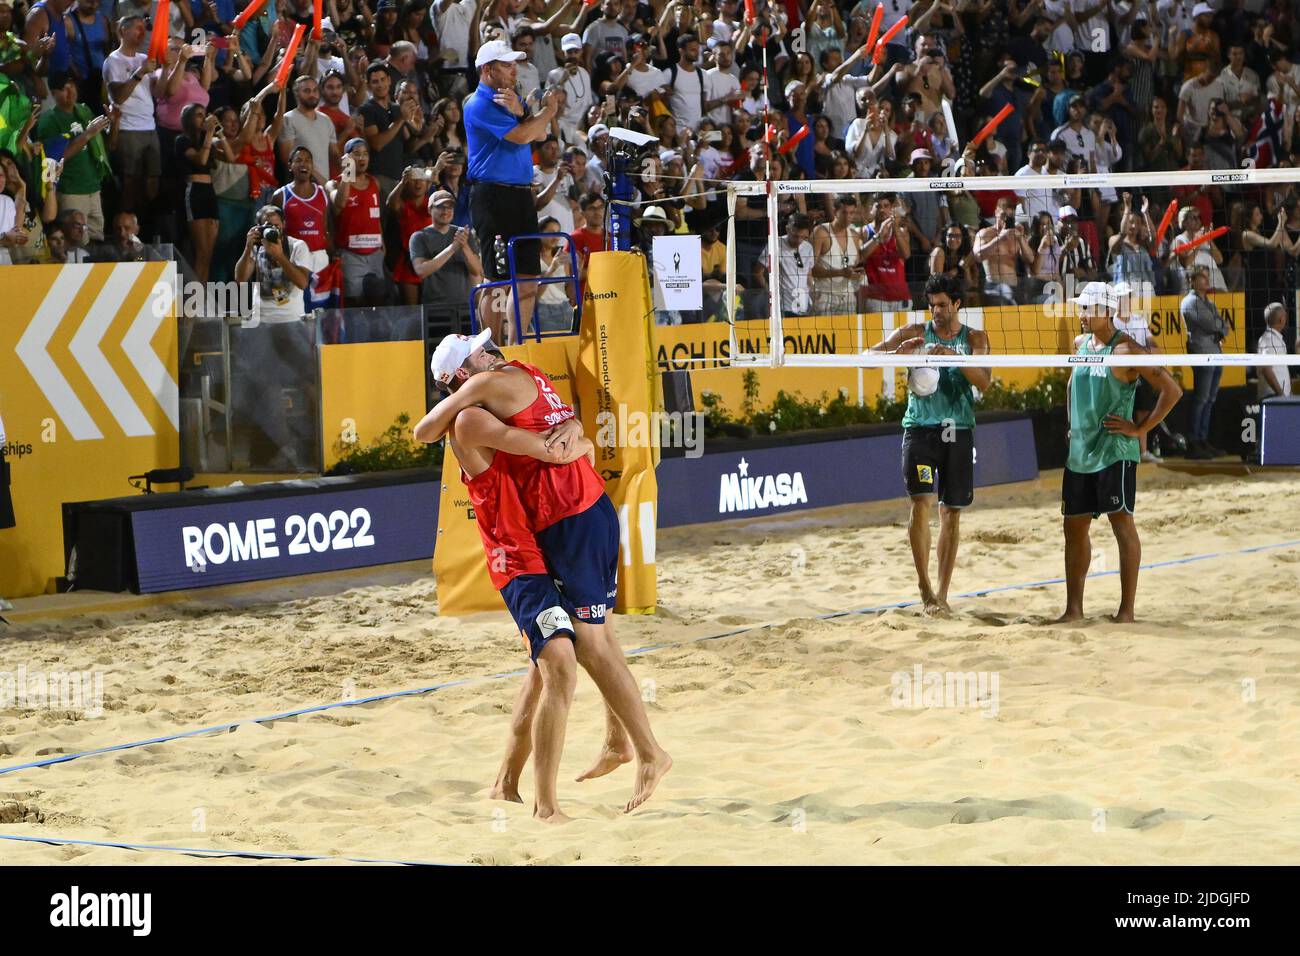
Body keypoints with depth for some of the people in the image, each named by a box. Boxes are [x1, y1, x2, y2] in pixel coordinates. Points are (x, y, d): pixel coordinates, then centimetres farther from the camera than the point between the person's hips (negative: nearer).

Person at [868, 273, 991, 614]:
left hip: (958, 430, 1)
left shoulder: (974, 338, 7)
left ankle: (941, 592, 9)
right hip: (920, 428, -1)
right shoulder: (915, 333, 5)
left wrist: (954, 355, -23)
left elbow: (984, 381, -8)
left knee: (951, 511, 3)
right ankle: (924, 585, -3)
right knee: (921, 502, -15)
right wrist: (900, 352, -20)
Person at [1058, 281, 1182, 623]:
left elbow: (1172, 391, -15)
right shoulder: (1080, 345, 11)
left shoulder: (1125, 350, -12)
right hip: (1079, 452, 8)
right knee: (1074, 527, 9)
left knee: (1122, 524, -4)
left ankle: (1126, 608, 0)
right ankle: (1074, 608, 16)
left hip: (1114, 453, -8)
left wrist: (1140, 428, -14)